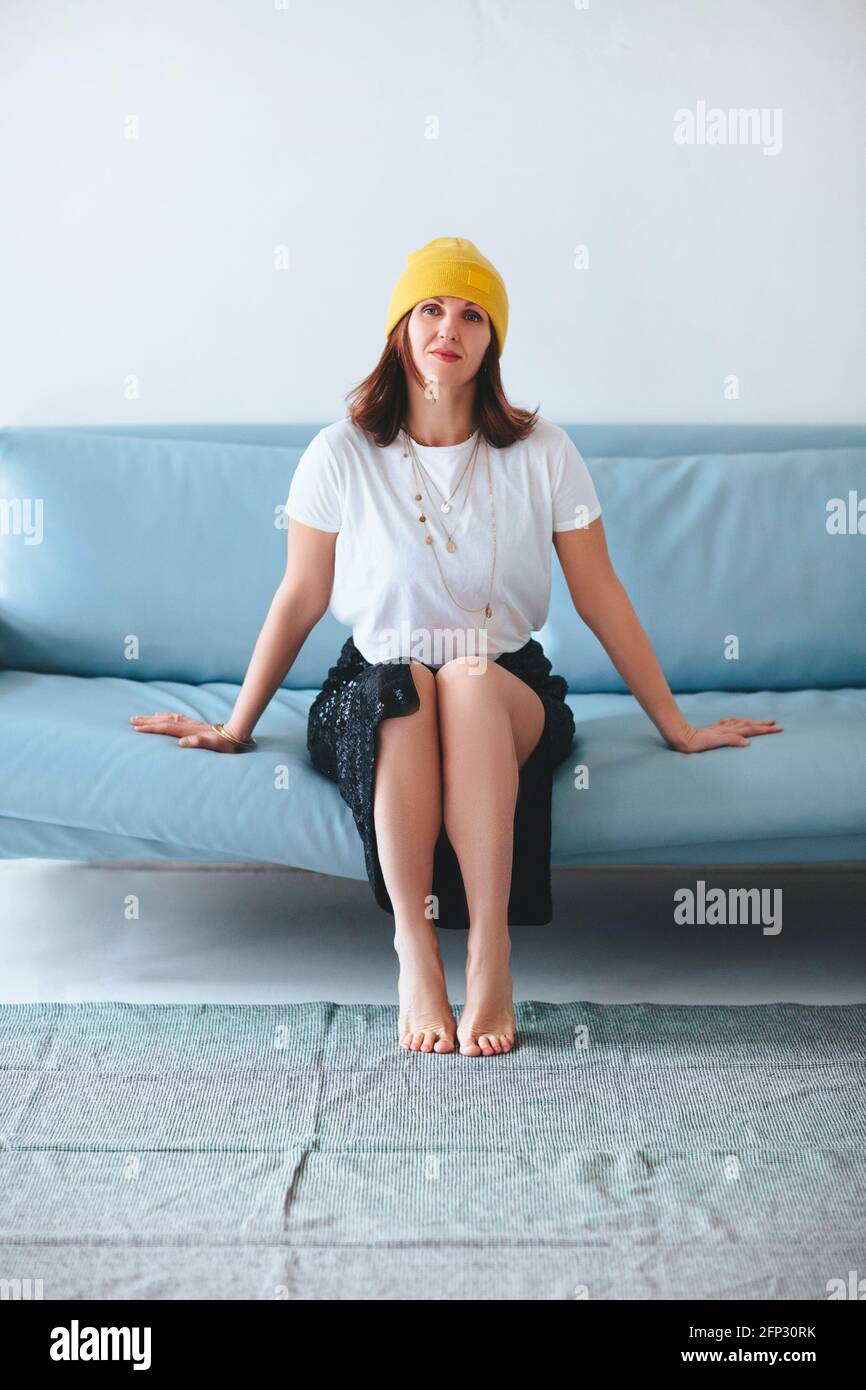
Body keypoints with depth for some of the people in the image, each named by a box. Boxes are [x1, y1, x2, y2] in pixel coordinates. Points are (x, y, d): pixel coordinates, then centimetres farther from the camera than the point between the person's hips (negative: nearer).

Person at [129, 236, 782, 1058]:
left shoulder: (540, 453, 0)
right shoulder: (342, 456, -1)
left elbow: (601, 599, 5)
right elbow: (300, 600, 7)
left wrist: (678, 729, 7)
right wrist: (235, 729, 9)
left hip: (512, 696, 0)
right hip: (373, 699, 0)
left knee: (471, 678, -36)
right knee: (405, 685, -36)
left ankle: (490, 956, -36)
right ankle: (415, 953, -31)